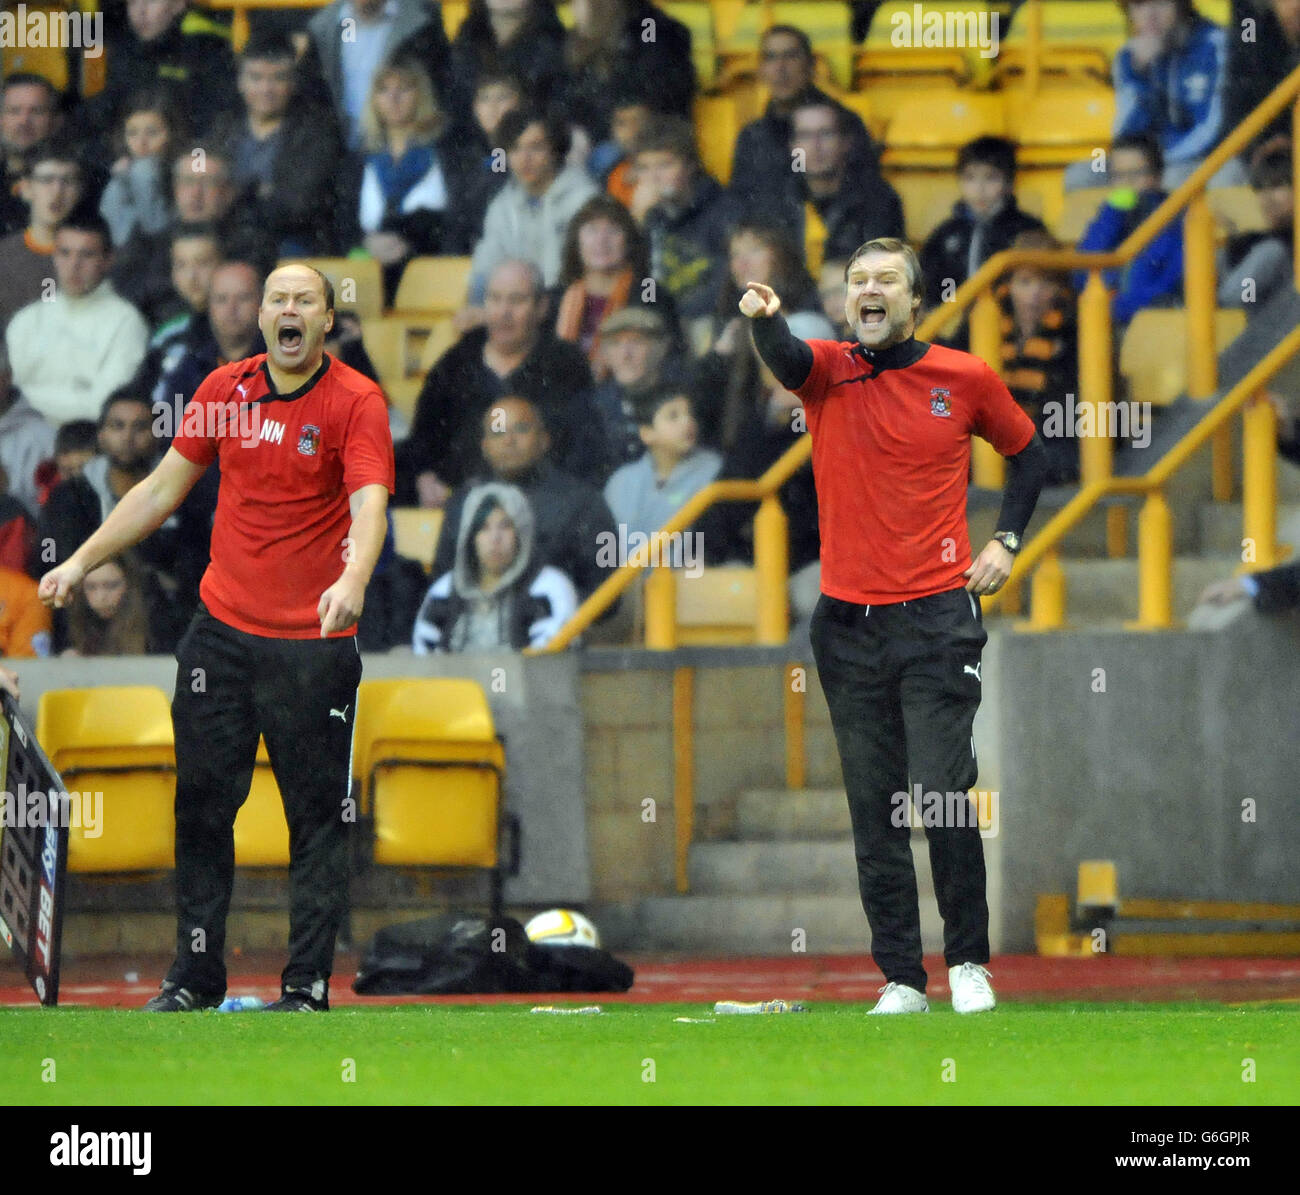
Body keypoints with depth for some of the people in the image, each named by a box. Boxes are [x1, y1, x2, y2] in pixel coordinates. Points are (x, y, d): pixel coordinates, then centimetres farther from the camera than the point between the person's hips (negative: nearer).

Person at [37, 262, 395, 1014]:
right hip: (221, 633, 5)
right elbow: (164, 487, 18)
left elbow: (370, 502, -21)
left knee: (317, 815, -2)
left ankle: (308, 986, 3)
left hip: (312, 643, -5)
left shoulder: (357, 402, -7)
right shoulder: (225, 389, 7)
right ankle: (195, 979, 14)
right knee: (201, 804, 6)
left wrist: (353, 580, -40)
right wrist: (82, 561, 16)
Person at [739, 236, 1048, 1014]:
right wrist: (767, 319, -42)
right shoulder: (830, 372, 4)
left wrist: (1007, 541, 7)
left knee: (943, 798, -9)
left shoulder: (967, 379, 4)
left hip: (938, 619, -2)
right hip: (848, 625, 2)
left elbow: (1027, 451, 19)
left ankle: (969, 962, 6)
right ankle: (901, 979, 9)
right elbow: (788, 361, -20)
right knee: (874, 811, 4)